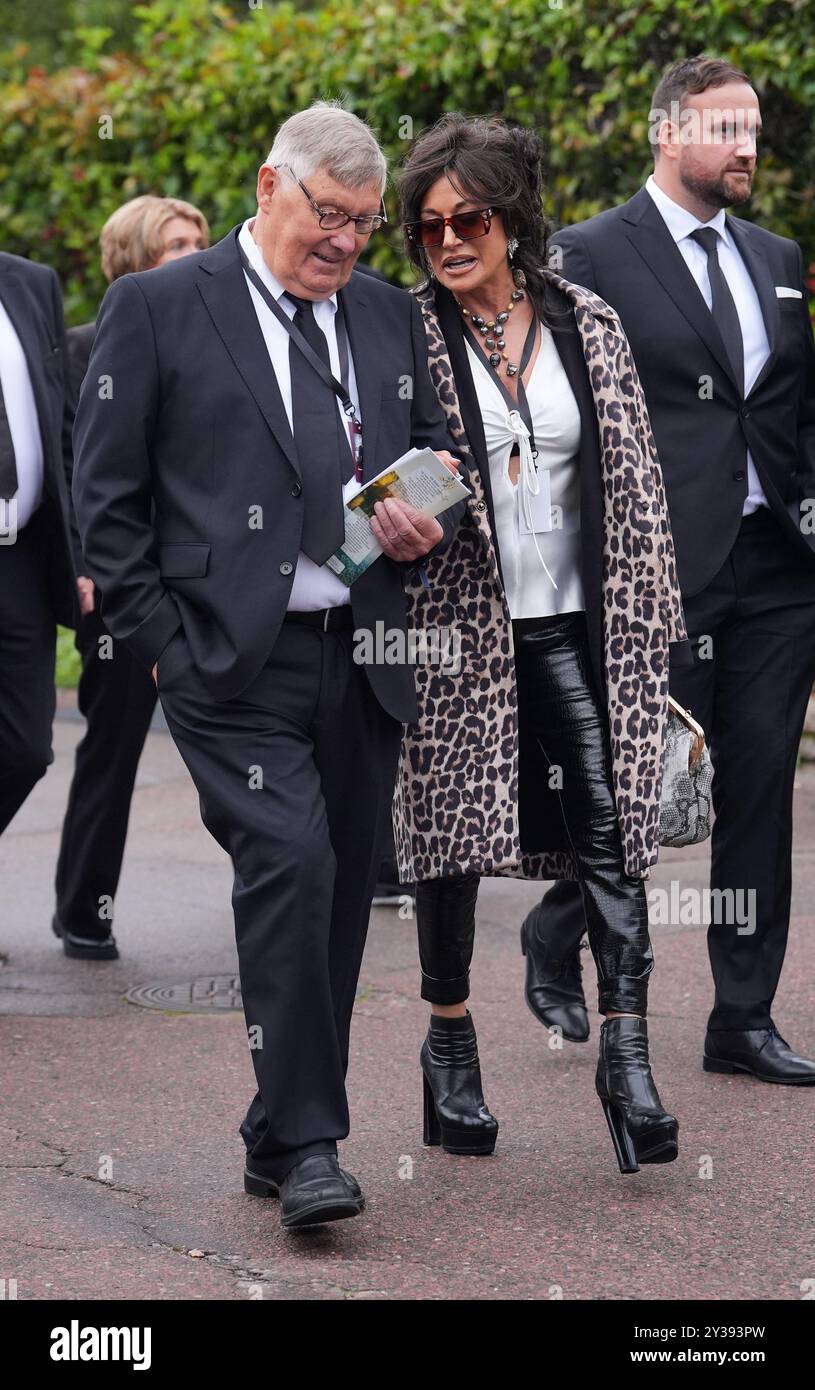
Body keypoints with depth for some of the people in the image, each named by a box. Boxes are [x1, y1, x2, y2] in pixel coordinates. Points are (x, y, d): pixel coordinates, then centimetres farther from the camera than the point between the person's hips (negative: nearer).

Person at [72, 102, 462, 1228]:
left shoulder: (393, 318, 15)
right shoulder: (158, 308, 1)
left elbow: (440, 463, 24)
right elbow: (107, 492, 0)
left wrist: (428, 528, 1)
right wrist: (161, 641, -6)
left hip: (362, 659, 5)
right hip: (233, 658, -5)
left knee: (342, 892, 7)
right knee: (291, 864, -19)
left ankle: (288, 1137, 19)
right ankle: (304, 1140, -12)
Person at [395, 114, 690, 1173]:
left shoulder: (588, 327, 7)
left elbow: (634, 478, 8)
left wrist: (647, 616, 4)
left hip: (574, 625, 2)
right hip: (456, 623, -1)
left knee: (610, 823, -8)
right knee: (451, 826, 6)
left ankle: (626, 1048, -9)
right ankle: (450, 1043, 21)